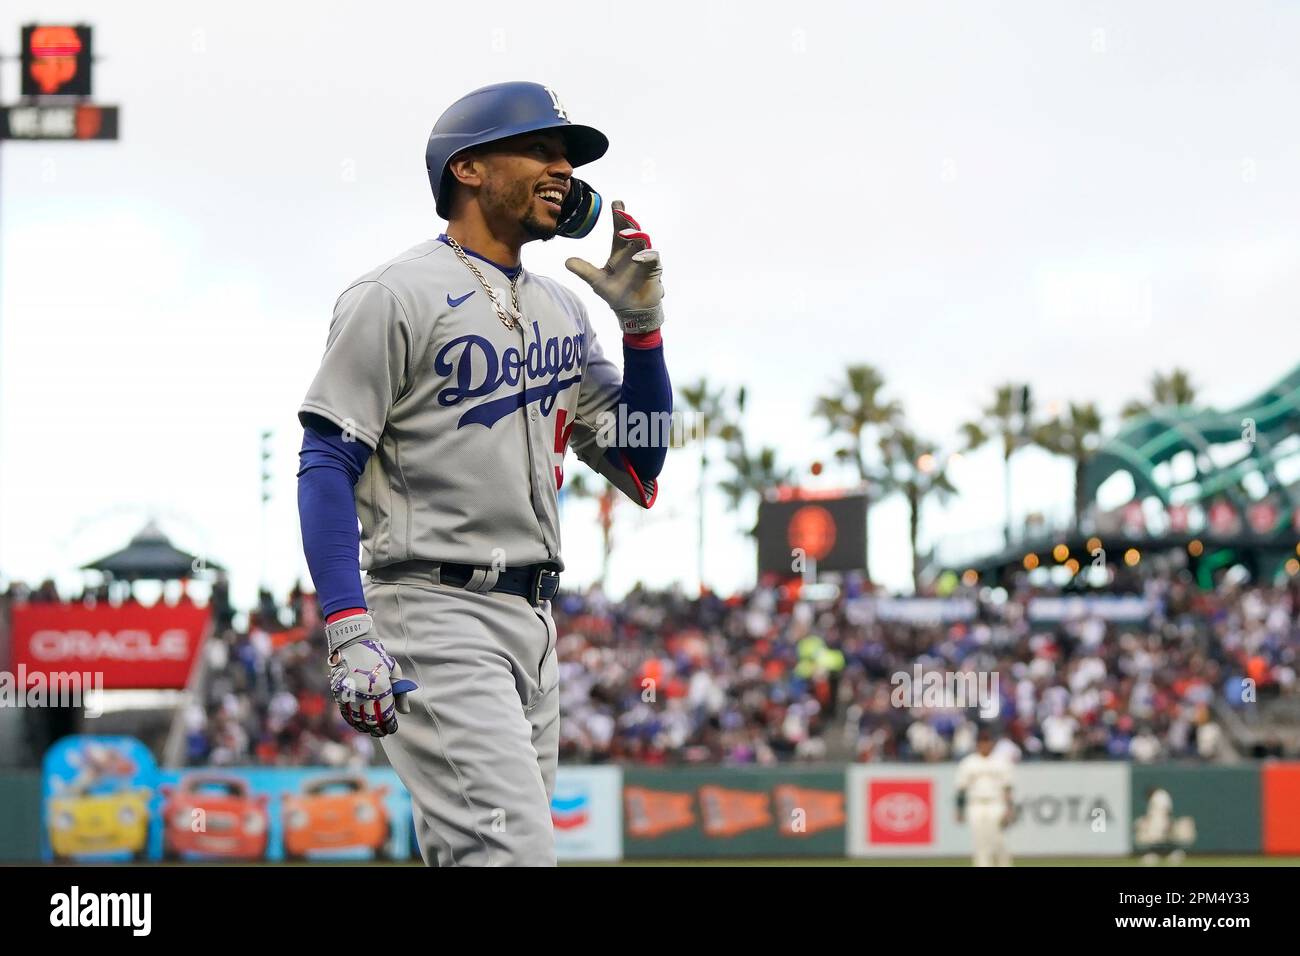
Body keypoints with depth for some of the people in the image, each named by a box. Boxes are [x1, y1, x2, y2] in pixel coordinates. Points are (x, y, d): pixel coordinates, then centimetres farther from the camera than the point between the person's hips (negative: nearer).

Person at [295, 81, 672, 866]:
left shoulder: (563, 310, 18)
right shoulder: (398, 297, -5)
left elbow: (640, 470, 16)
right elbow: (326, 467, -10)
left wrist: (643, 323, 5)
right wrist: (349, 632, -21)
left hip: (534, 624, 8)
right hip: (436, 616, -8)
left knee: (476, 858, 9)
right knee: (515, 852, -20)